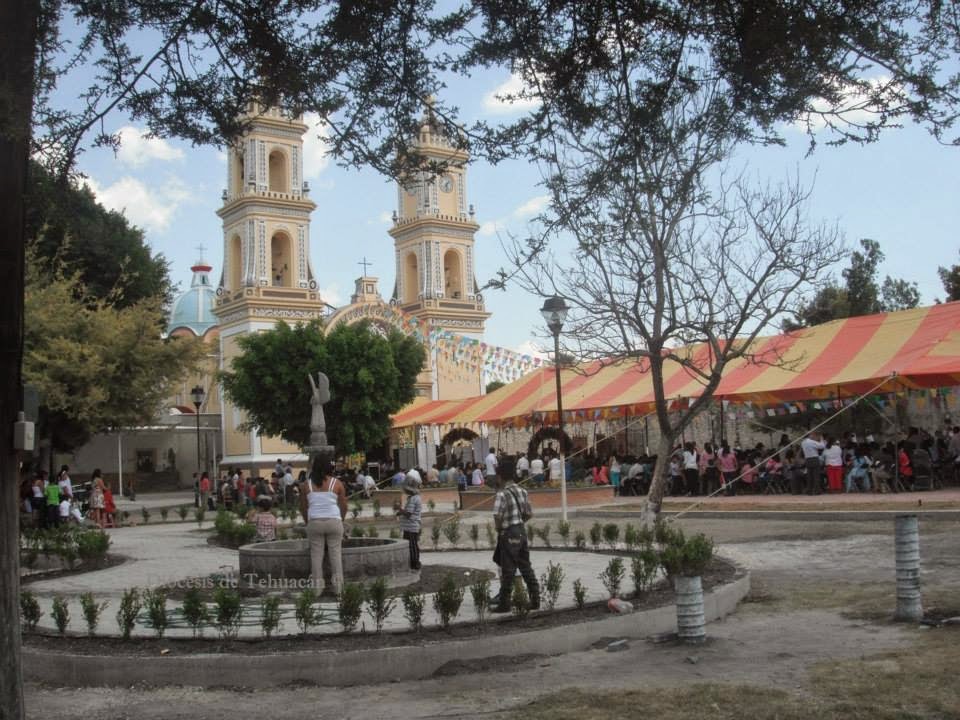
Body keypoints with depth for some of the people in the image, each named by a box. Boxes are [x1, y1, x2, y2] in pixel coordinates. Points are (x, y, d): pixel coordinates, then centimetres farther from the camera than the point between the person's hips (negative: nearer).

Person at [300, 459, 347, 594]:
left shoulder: (306, 485, 5)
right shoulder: (337, 483, 3)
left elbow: (303, 507, 8)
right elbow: (344, 506, 6)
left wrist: (308, 522, 19)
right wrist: (341, 520, 20)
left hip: (314, 522, 1)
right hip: (334, 521, -1)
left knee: (316, 554, 5)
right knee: (335, 552, 5)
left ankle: (317, 586, 5)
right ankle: (337, 587, 4)